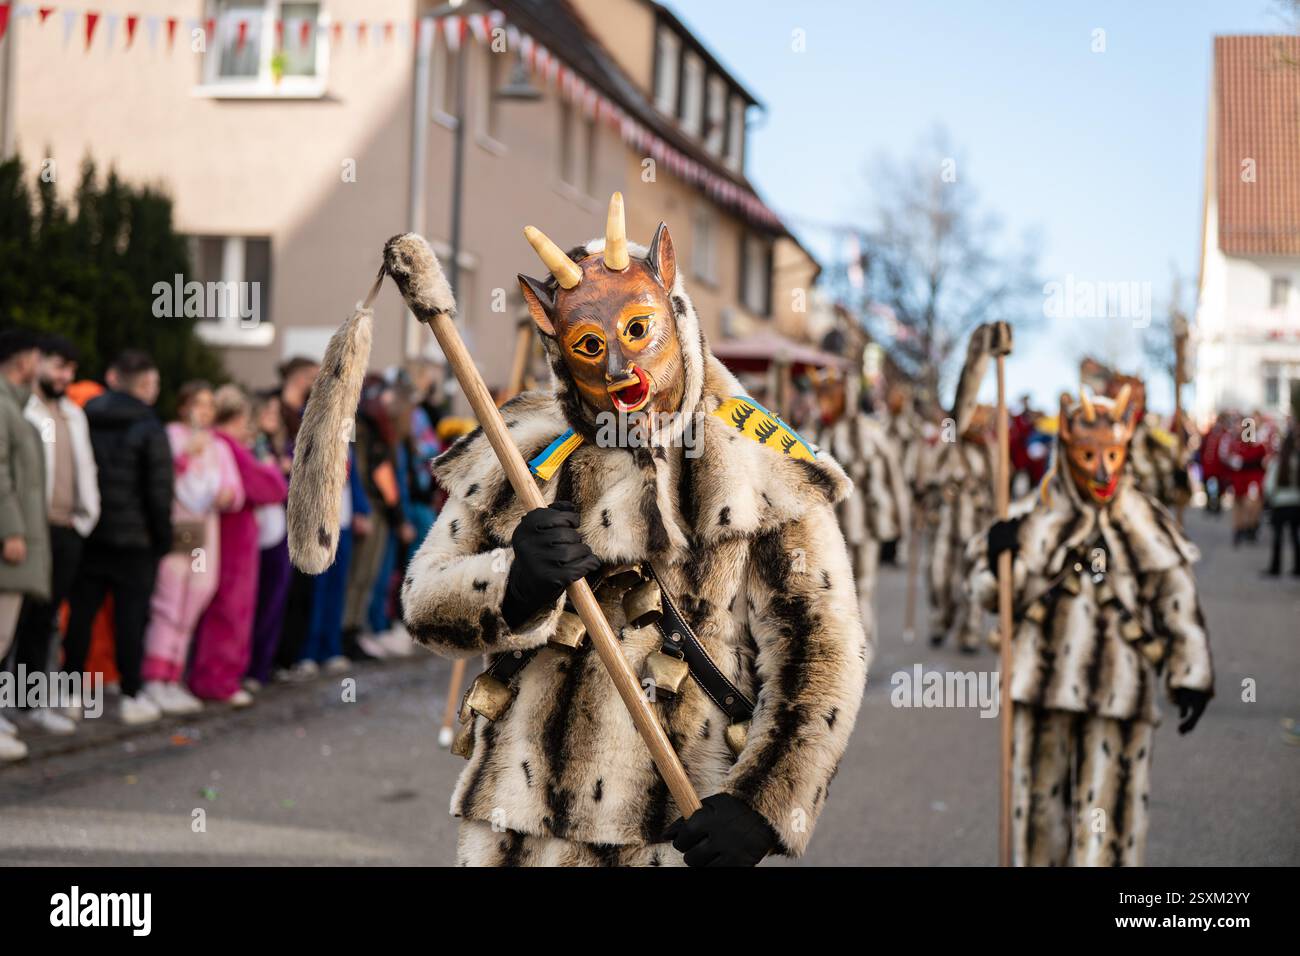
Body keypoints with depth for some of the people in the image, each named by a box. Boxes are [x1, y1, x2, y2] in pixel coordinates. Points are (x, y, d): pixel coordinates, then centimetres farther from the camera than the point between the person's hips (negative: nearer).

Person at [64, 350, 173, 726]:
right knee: (130, 617, 1)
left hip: (87, 536, 5)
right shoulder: (149, 430, -9)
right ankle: (131, 697, 4)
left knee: (80, 614, 10)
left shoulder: (85, 420, 6)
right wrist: (163, 539, -1)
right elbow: (159, 492, -11)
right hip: (134, 540, -4)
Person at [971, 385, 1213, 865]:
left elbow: (1177, 600, 2)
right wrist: (996, 556, -15)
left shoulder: (1146, 524, -1)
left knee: (1108, 807, 1)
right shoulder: (1035, 516, 3)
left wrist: (1190, 676, -1)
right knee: (1039, 797, 11)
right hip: (1043, 684, 2)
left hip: (1118, 689, -2)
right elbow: (993, 594, 6)